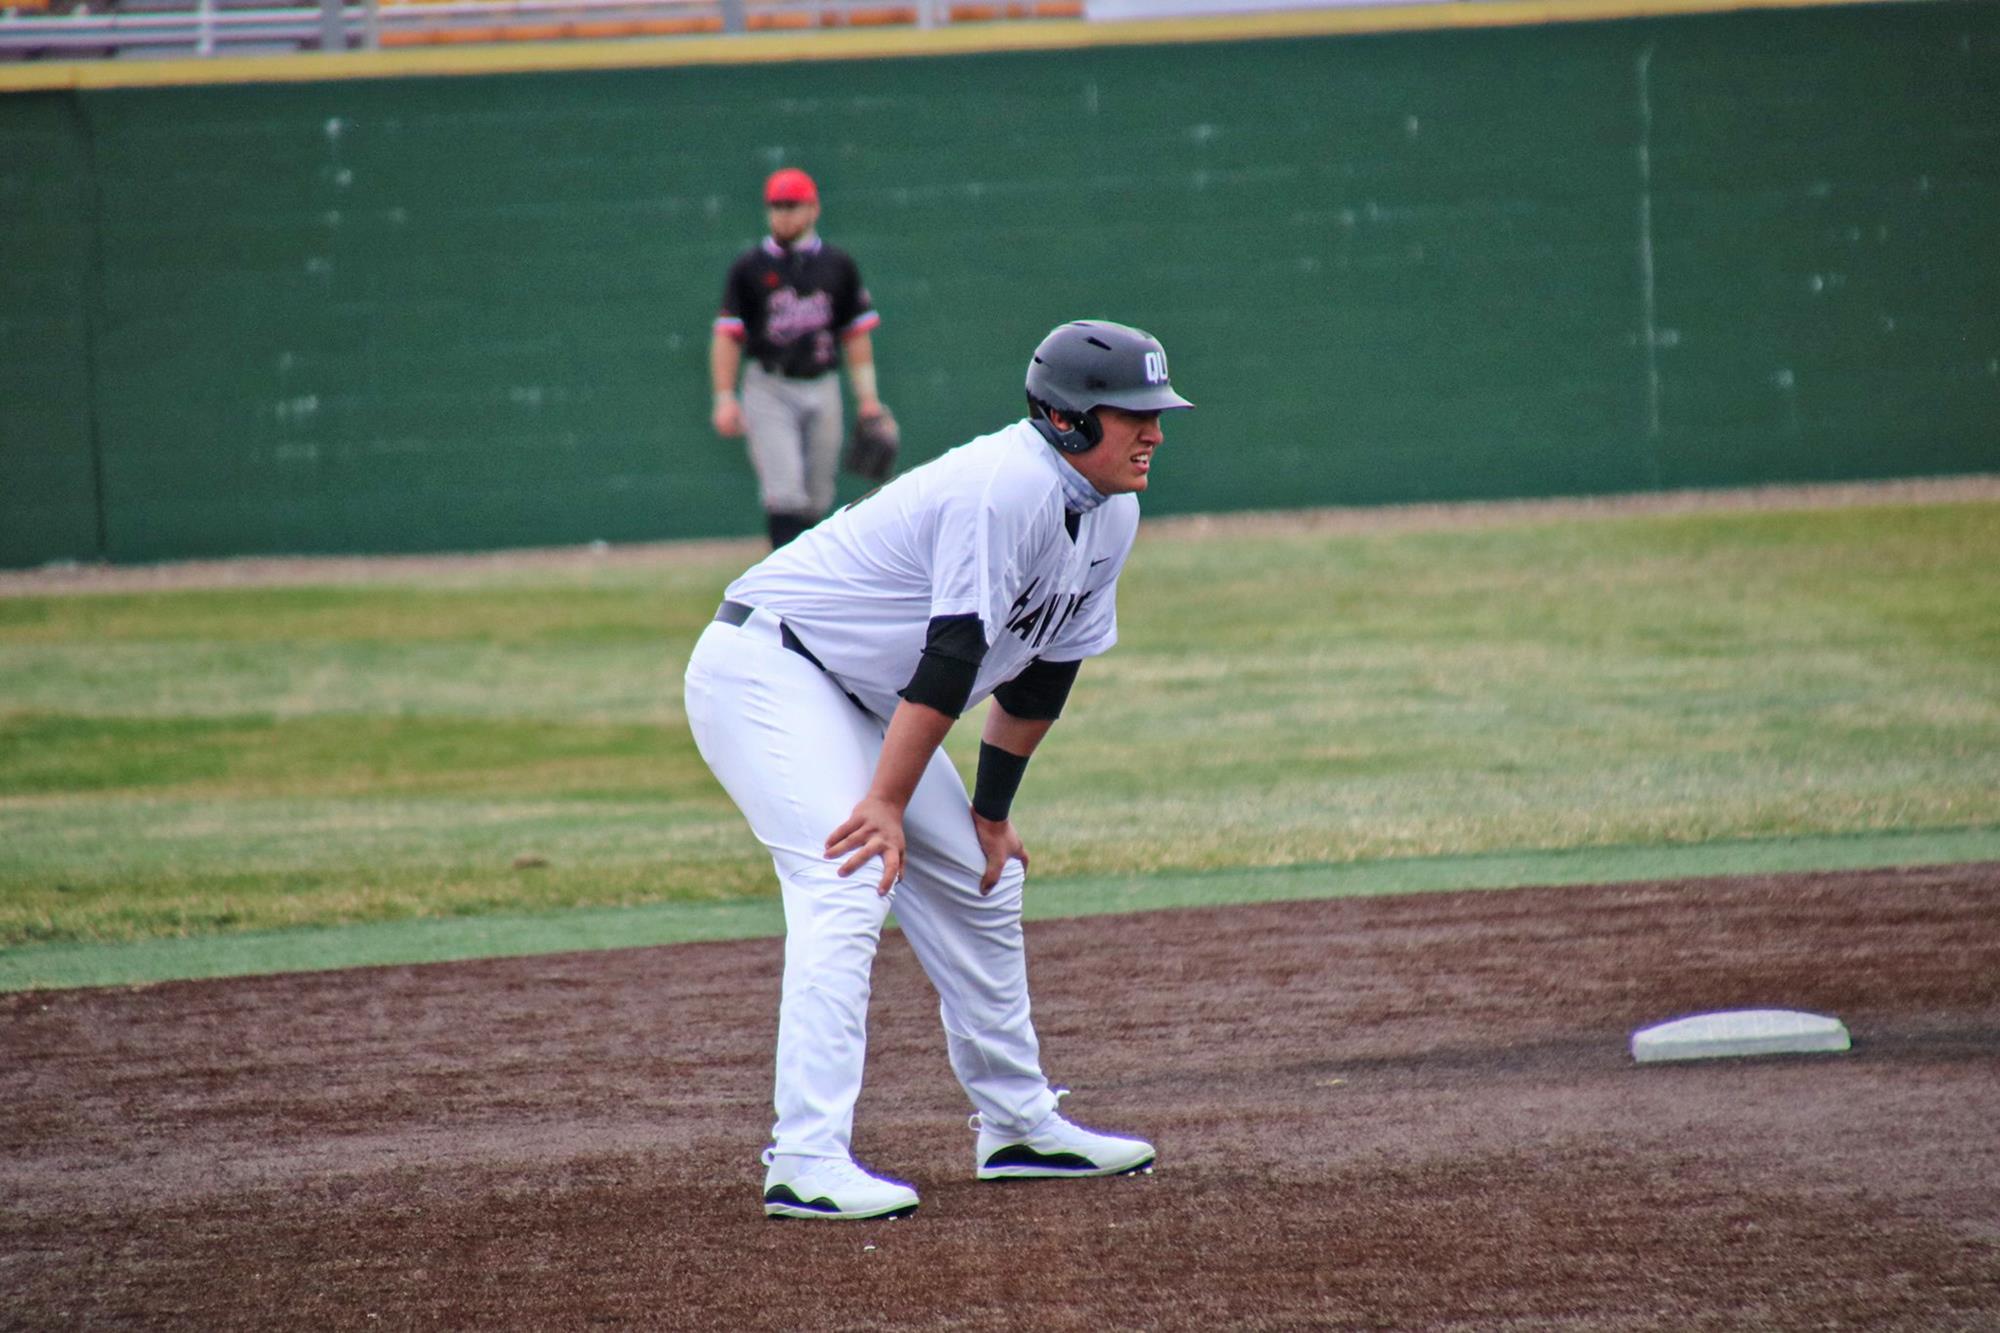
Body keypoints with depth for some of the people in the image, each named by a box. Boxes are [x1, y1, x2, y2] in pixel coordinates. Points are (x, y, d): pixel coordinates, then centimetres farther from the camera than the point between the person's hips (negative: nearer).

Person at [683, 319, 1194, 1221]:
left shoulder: (1110, 513, 3)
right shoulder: (1009, 488, -27)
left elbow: (1044, 669, 10)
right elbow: (953, 656, -30)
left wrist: (992, 810, 10)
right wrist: (888, 805, -31)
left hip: (864, 698, 10)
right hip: (766, 666, -10)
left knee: (978, 882, 14)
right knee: (848, 888, -24)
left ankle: (1018, 1127, 26)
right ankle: (807, 1163, -29)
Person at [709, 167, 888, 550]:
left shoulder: (837, 265, 7)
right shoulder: (750, 267, 1)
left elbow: (857, 333, 10)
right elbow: (727, 335, 0)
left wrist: (867, 396, 3)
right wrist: (724, 399, -9)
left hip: (822, 388, 3)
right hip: (769, 390, -3)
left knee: (817, 496, 7)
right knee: (784, 490, -13)